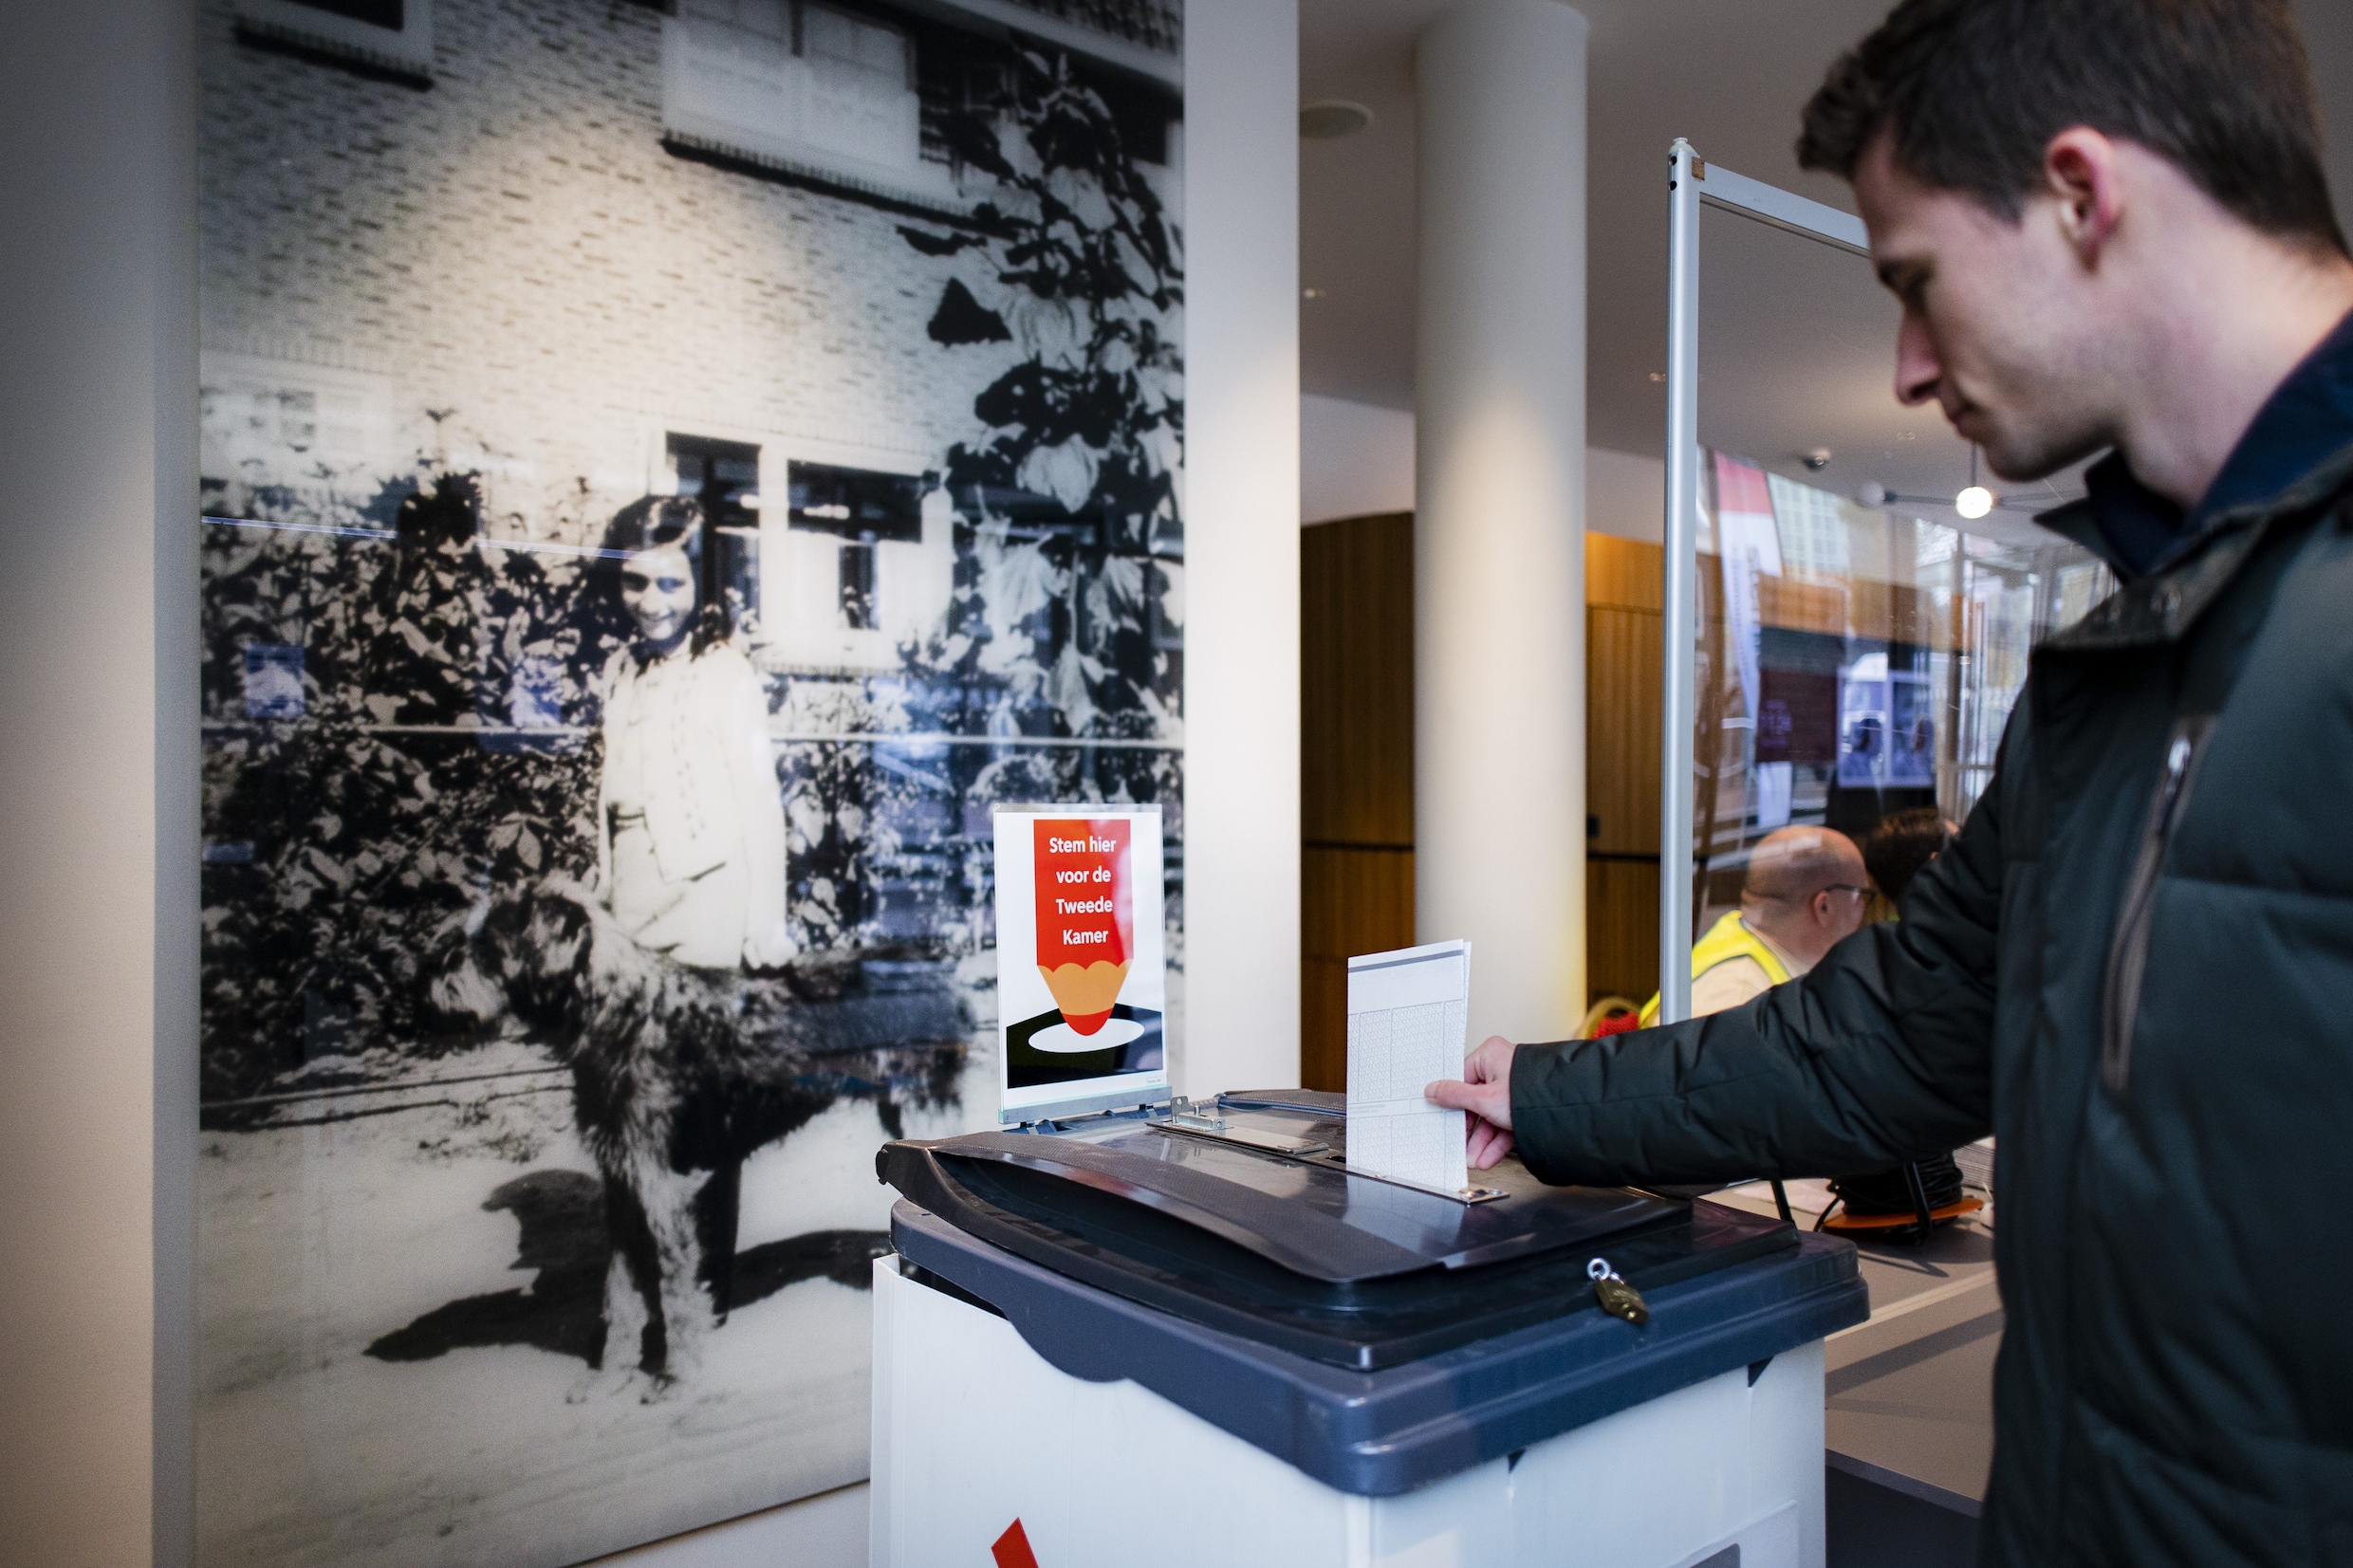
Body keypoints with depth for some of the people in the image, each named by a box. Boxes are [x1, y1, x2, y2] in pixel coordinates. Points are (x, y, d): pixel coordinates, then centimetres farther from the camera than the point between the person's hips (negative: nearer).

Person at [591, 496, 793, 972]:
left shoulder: (728, 673, -12)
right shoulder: (620, 669, 5)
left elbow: (760, 803, -11)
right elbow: (611, 782, 12)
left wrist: (765, 931, -11)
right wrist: (603, 887, 14)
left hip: (706, 892, -5)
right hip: (629, 901, 5)